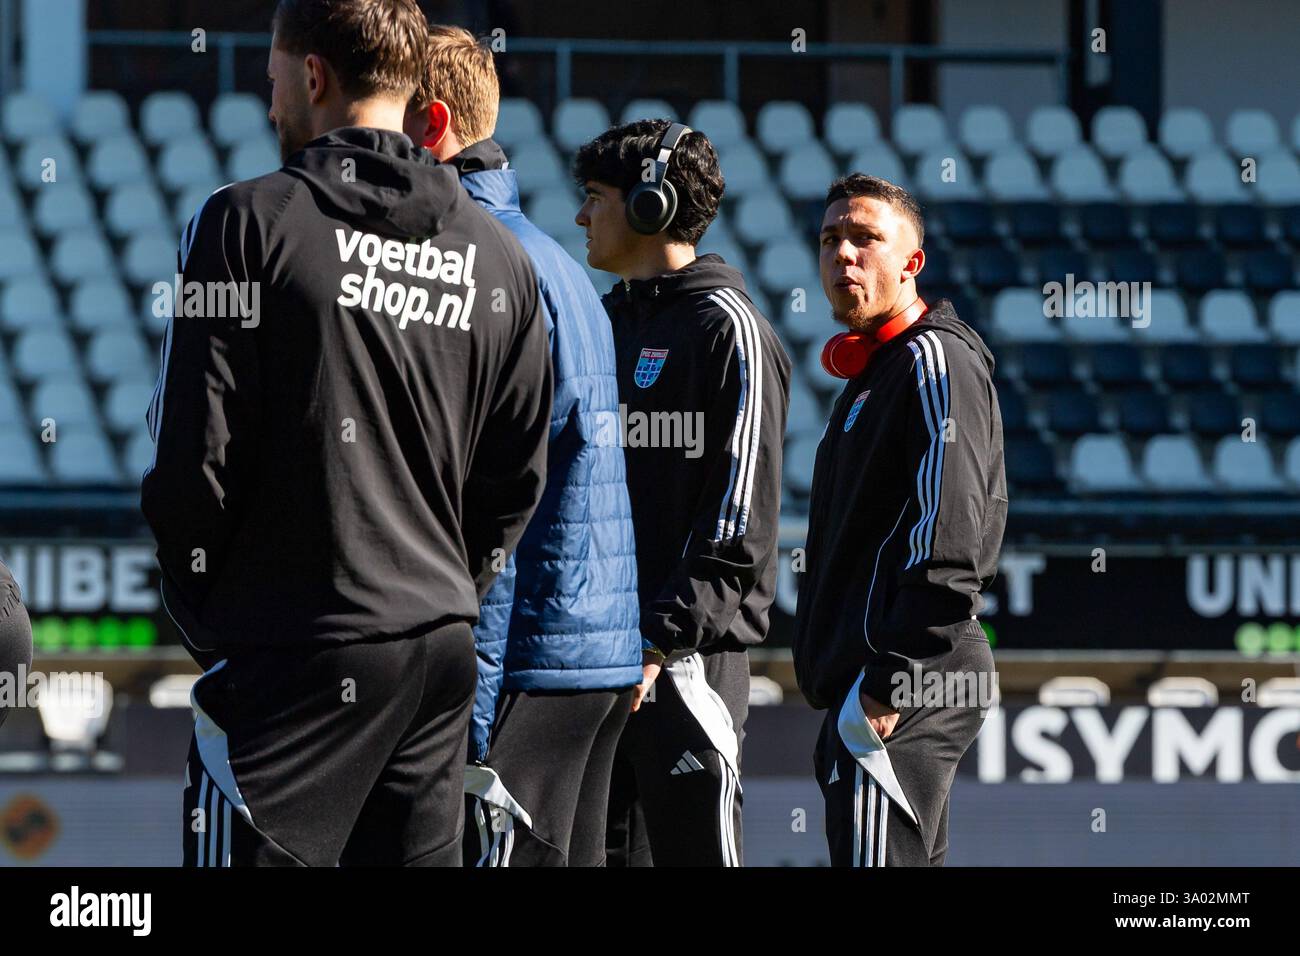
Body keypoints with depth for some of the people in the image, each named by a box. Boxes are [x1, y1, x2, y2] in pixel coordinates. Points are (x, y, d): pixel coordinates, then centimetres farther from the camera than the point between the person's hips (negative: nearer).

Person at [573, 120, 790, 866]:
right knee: (607, 850, 8)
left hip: (688, 656, -8)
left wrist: (662, 637, -19)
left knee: (693, 846, -8)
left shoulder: (727, 328, -7)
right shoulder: (607, 323, 18)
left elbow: (740, 520, -13)